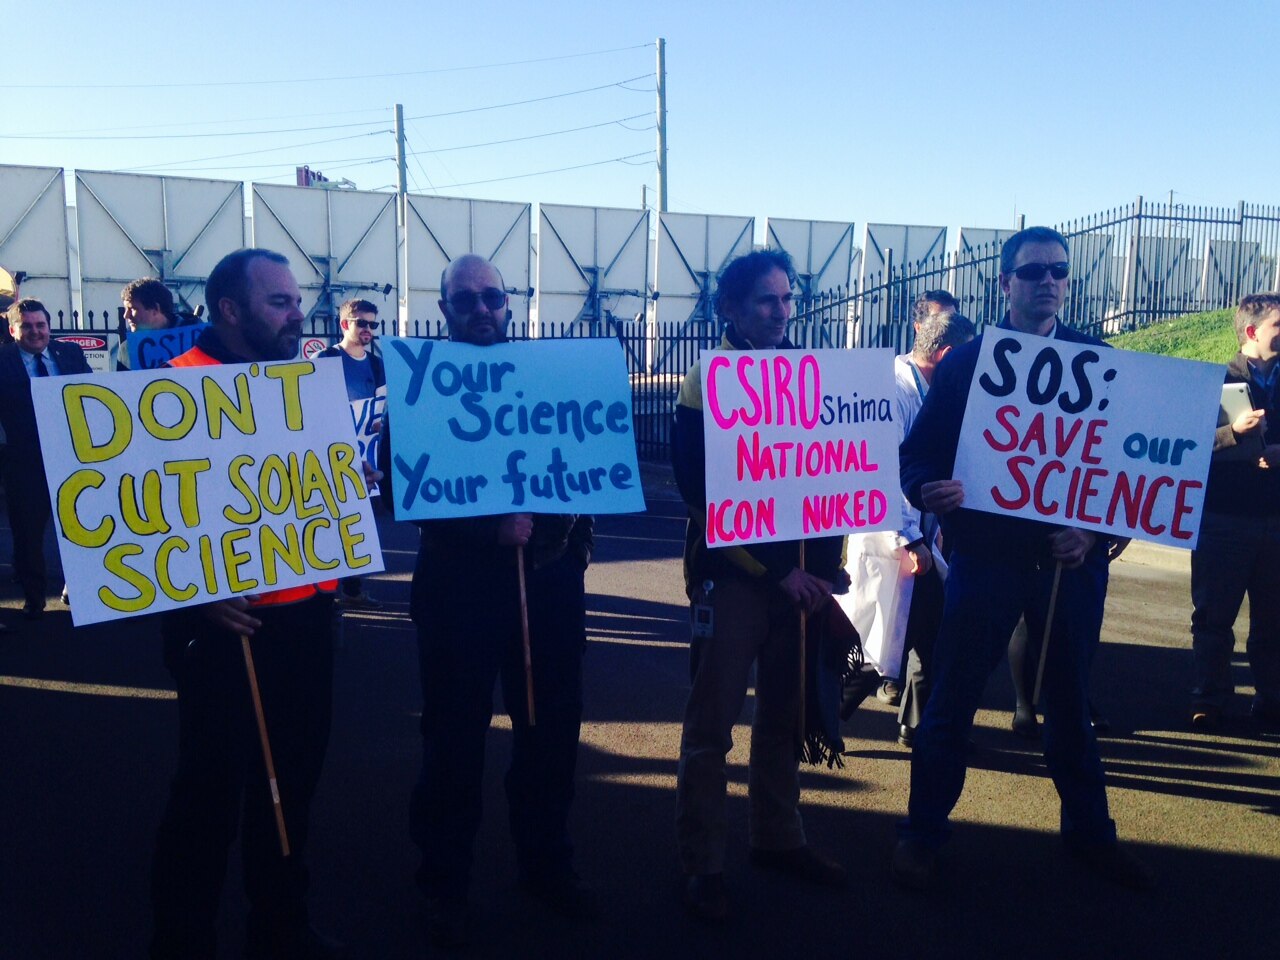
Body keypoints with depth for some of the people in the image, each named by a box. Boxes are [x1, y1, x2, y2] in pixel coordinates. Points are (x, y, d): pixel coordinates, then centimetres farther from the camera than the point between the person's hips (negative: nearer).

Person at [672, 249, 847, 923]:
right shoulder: (707, 379, -6)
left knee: (785, 716, 14)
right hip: (734, 576, -4)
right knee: (712, 724, 1)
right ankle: (701, 864, 13)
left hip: (801, 576, 5)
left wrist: (825, 566, -1)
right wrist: (779, 570, -14)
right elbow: (702, 492, -12)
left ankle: (778, 839, 30)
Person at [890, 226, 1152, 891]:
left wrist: (1093, 535, -12)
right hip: (985, 556, -2)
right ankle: (922, 832, 19)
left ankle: (1088, 832, 33)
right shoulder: (964, 362, 0)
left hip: (1072, 560, 2)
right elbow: (918, 454, -3)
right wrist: (929, 490, -25)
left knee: (1070, 699, 15)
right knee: (952, 698, 4)